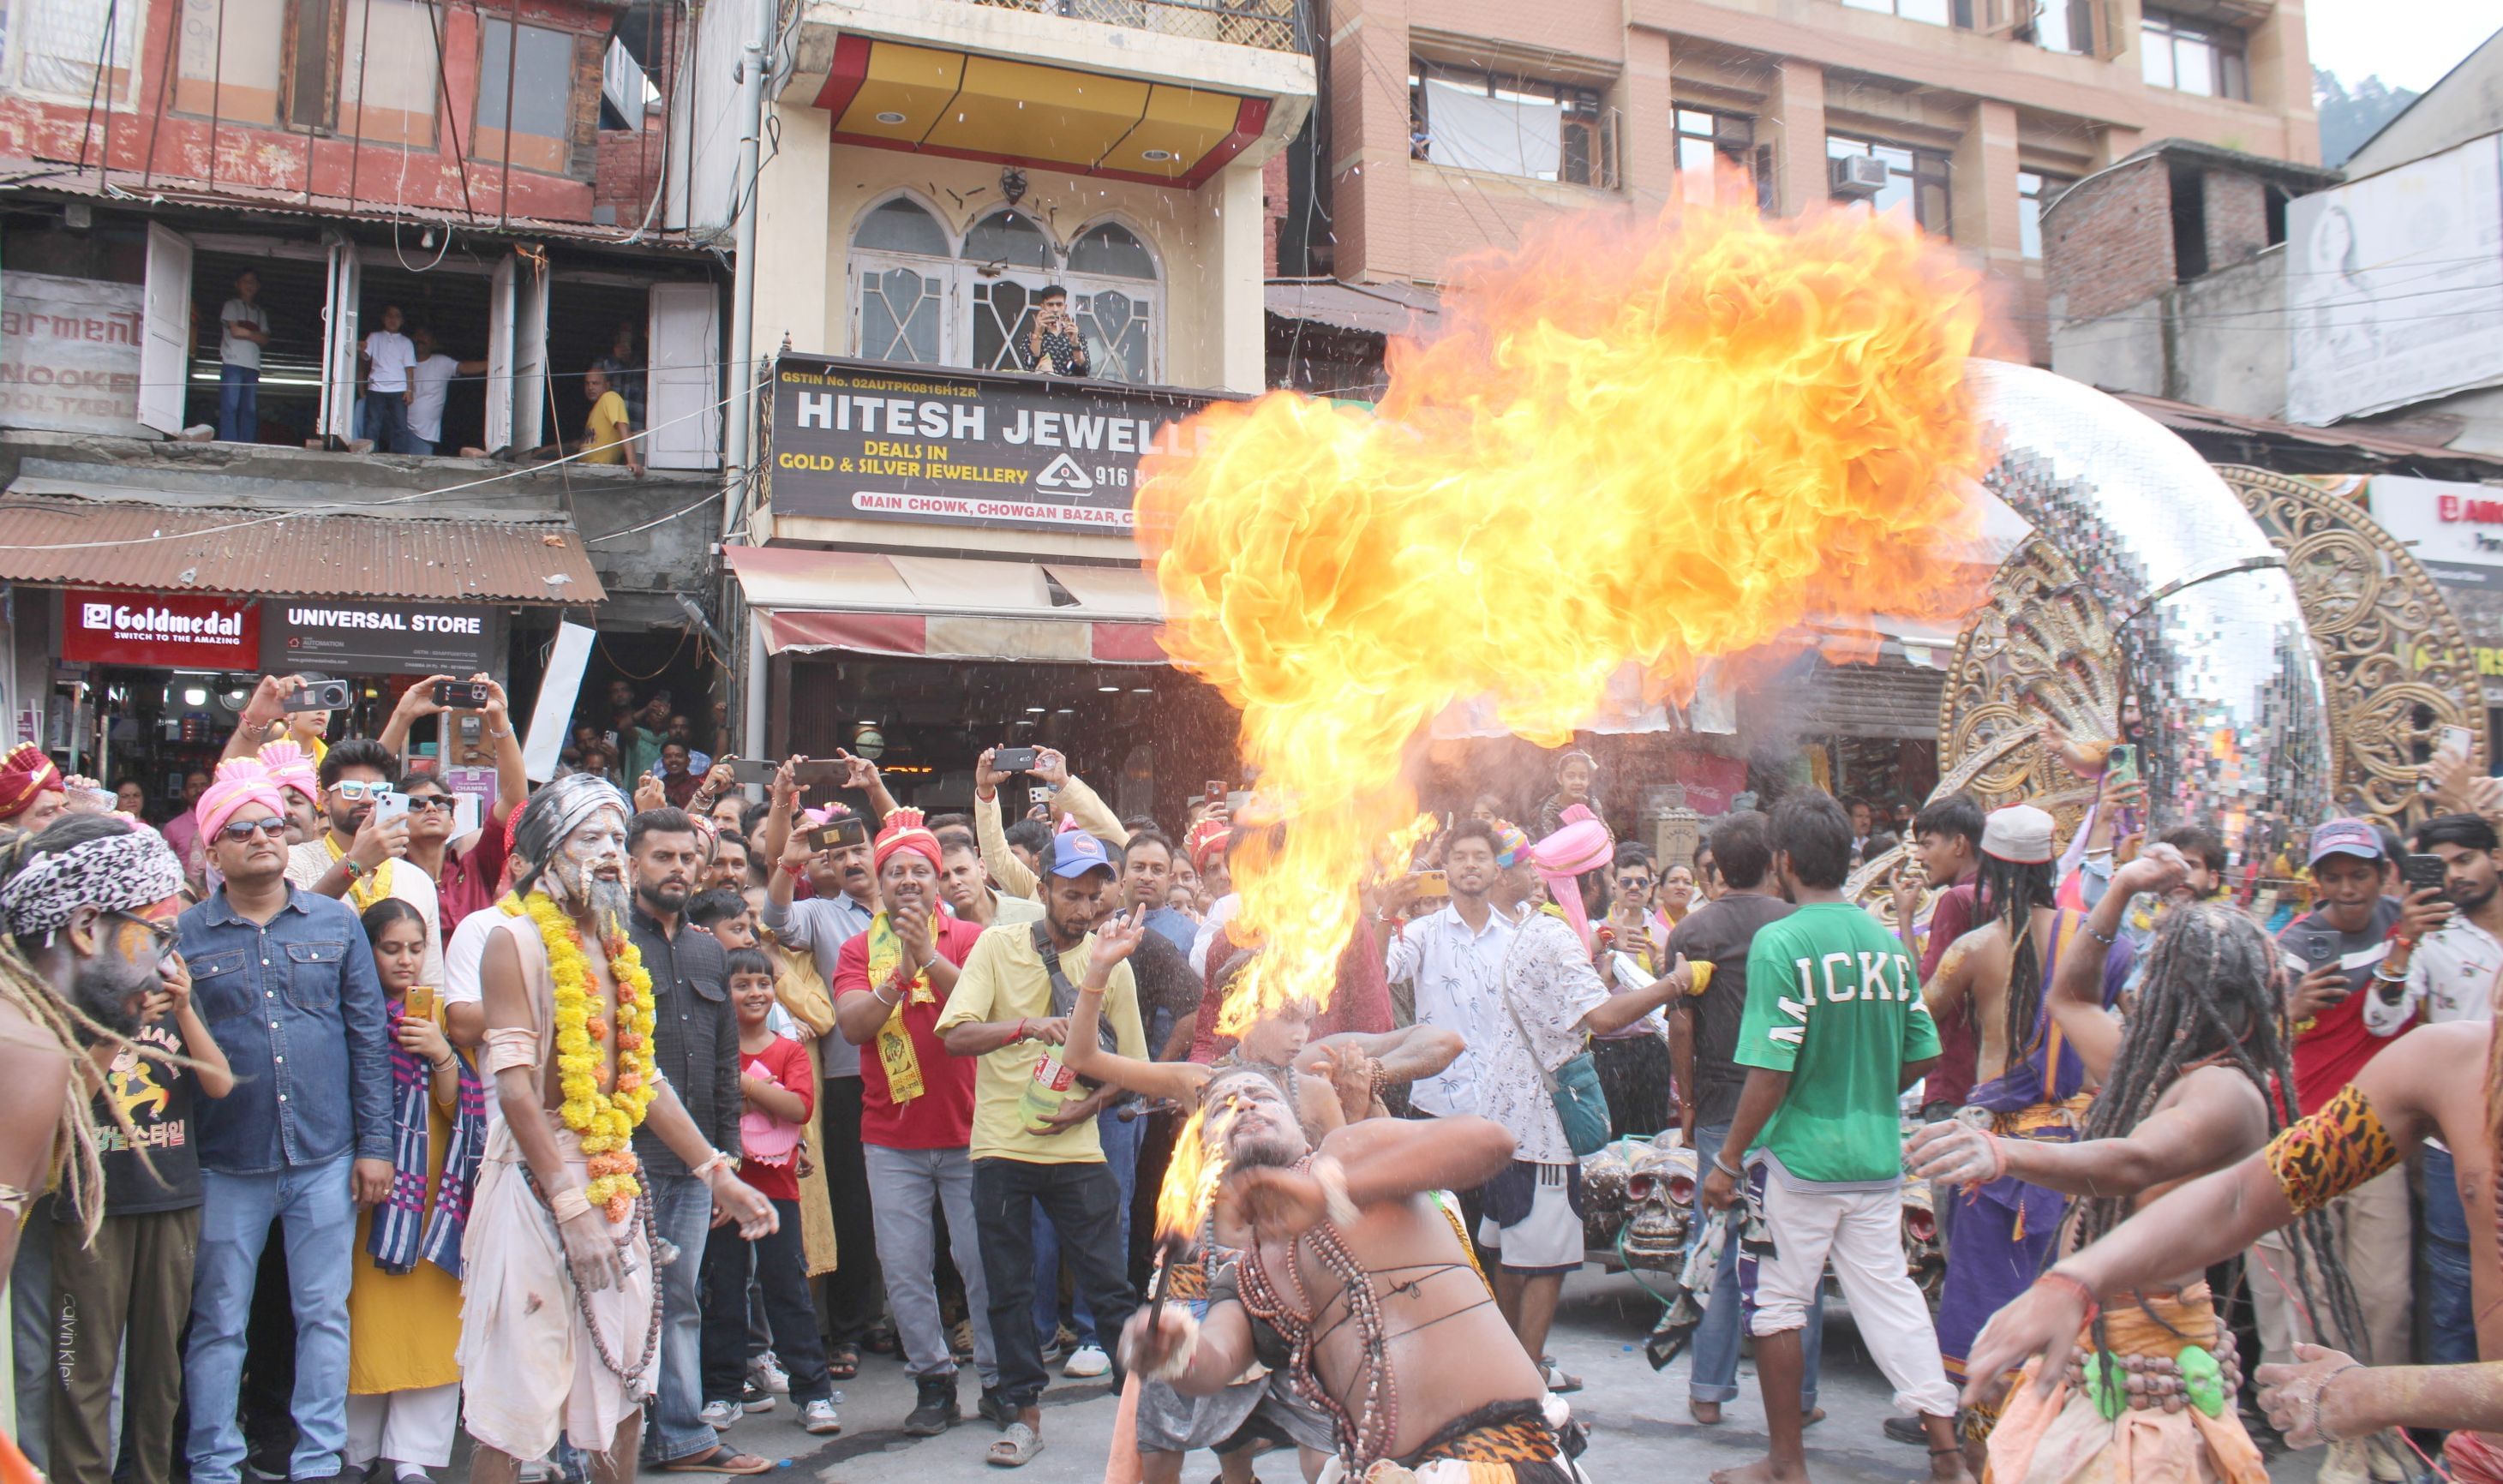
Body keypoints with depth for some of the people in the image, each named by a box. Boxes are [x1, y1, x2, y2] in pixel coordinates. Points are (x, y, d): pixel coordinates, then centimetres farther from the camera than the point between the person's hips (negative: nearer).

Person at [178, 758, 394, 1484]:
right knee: (218, 1323, 8)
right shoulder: (185, 935, 2)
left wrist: (375, 1144, 1)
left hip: (326, 1158, 1)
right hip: (225, 1164, -1)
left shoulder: (337, 922, 5)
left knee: (324, 1315, 8)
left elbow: (370, 1036, 5)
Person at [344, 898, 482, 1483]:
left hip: (434, 1192, 1)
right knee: (366, 1321, 0)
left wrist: (442, 1055, -15)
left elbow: (461, 1107, 0)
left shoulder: (442, 1013, 6)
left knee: (429, 1324, -2)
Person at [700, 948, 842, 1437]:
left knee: (787, 1287, 3)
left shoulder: (790, 1051, 4)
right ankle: (722, 1392, 19)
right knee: (722, 1290, 7)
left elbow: (799, 1106, -11)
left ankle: (814, 1393, 8)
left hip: (776, 1184, 0)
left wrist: (743, 1083, -16)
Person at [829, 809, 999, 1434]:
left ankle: (999, 1381, 16)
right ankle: (933, 1383, 17)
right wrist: (900, 974, -21)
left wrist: (931, 957, -24)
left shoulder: (968, 937, 2)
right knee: (904, 1269, 4)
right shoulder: (858, 950, 6)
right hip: (892, 1138, 2)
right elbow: (852, 1024, -8)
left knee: (983, 1262, 3)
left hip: (968, 1131, -2)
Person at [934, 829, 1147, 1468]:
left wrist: (1090, 1104, -10)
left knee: (1109, 1285, 2)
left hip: (1076, 1151, 0)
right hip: (1003, 1148, 0)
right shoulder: (998, 946, -2)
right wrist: (1026, 1025, -28)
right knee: (1009, 1290, 8)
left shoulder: (1110, 961, 2)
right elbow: (955, 1034, -12)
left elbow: (1129, 1064, 8)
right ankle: (1025, 1414, 23)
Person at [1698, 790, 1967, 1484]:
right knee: (1891, 1296, 14)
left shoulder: (1779, 942, -15)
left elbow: (1770, 1070, -18)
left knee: (1776, 1304, 8)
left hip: (1798, 1158, -5)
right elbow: (1921, 1055, 8)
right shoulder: (1888, 941, 3)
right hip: (1877, 1157, 6)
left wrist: (1728, 1161, -10)